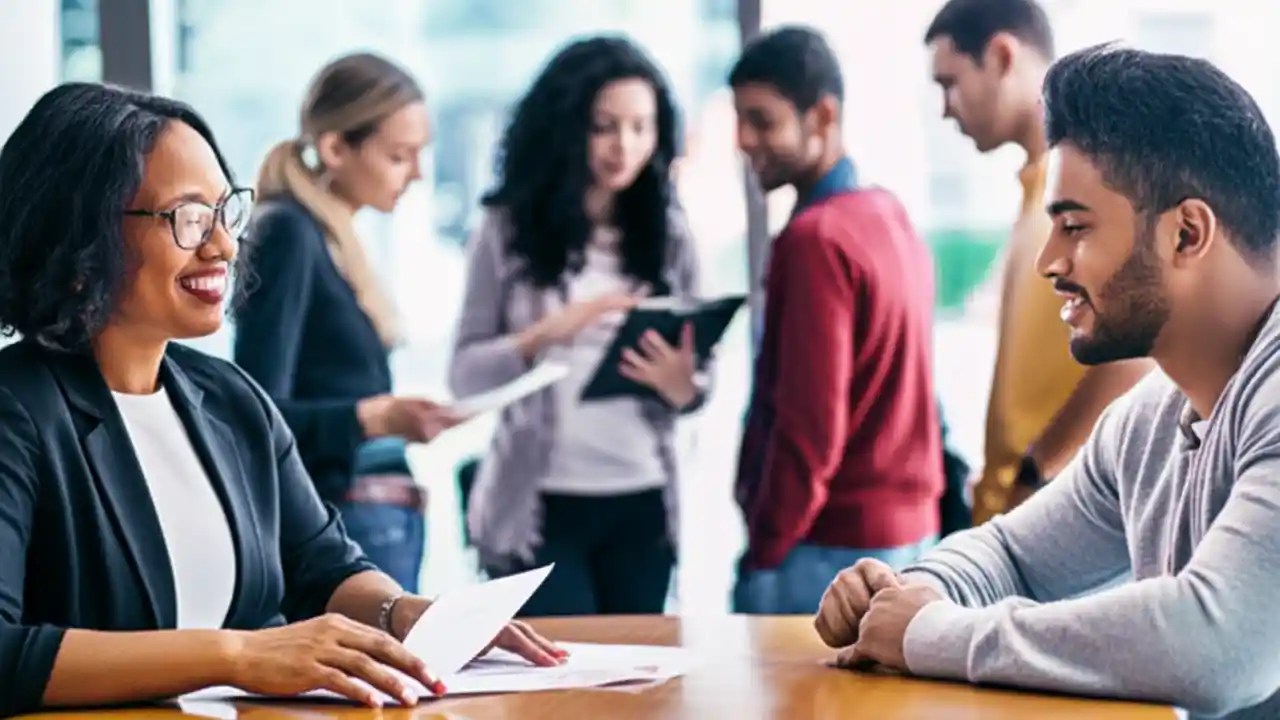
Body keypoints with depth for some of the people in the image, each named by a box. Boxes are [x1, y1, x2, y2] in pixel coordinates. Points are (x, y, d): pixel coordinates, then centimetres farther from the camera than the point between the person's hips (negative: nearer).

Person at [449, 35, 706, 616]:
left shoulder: (668, 234, 5)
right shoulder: (508, 229, -2)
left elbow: (695, 385, 7)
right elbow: (465, 375, -5)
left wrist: (680, 384, -17)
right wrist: (549, 334, -22)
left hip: (642, 504, 3)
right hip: (539, 505, -3)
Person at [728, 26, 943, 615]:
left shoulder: (816, 238, -16)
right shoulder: (892, 217, 11)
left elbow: (809, 426, -19)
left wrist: (765, 550, -12)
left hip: (834, 545, -9)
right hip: (910, 530, 9)